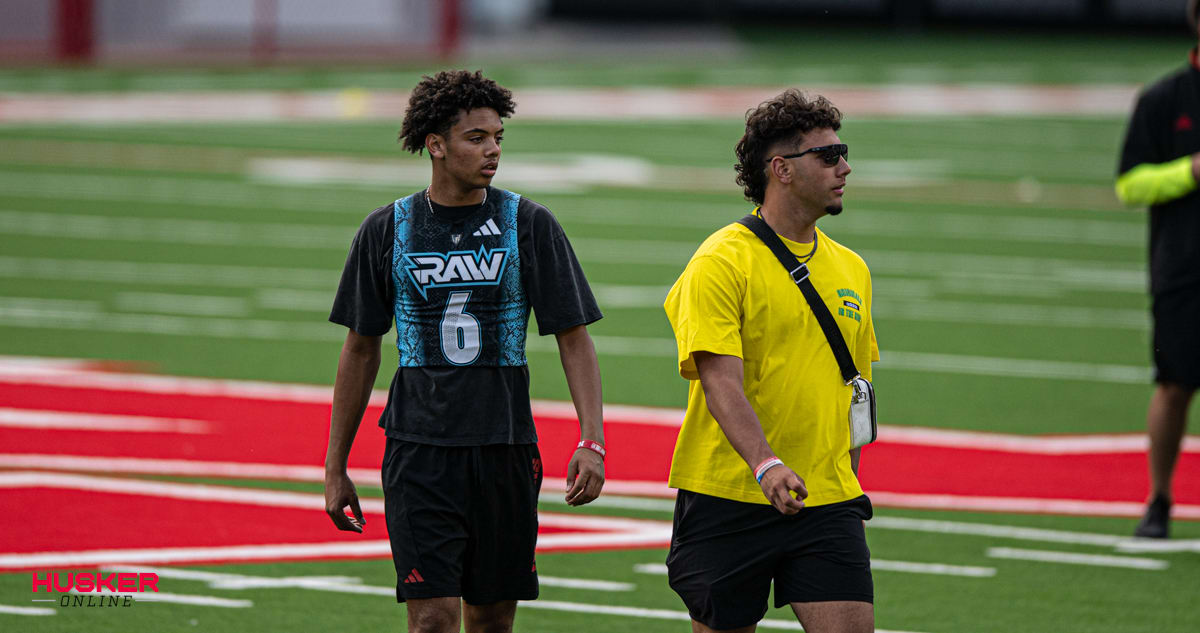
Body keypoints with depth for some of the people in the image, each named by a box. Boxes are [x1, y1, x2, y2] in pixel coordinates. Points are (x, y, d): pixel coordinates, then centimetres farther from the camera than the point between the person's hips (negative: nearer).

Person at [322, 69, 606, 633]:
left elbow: (574, 339, 1)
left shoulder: (529, 225, 2)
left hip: (506, 449, 1)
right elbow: (361, 349, 11)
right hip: (419, 450, -1)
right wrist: (335, 466, 10)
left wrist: (592, 442, -12)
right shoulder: (387, 230, 3)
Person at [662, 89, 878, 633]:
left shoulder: (850, 269, 12)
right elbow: (722, 382, -19)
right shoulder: (722, 262, -9)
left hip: (827, 502, 5)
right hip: (727, 500, -5)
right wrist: (765, 464, -33)